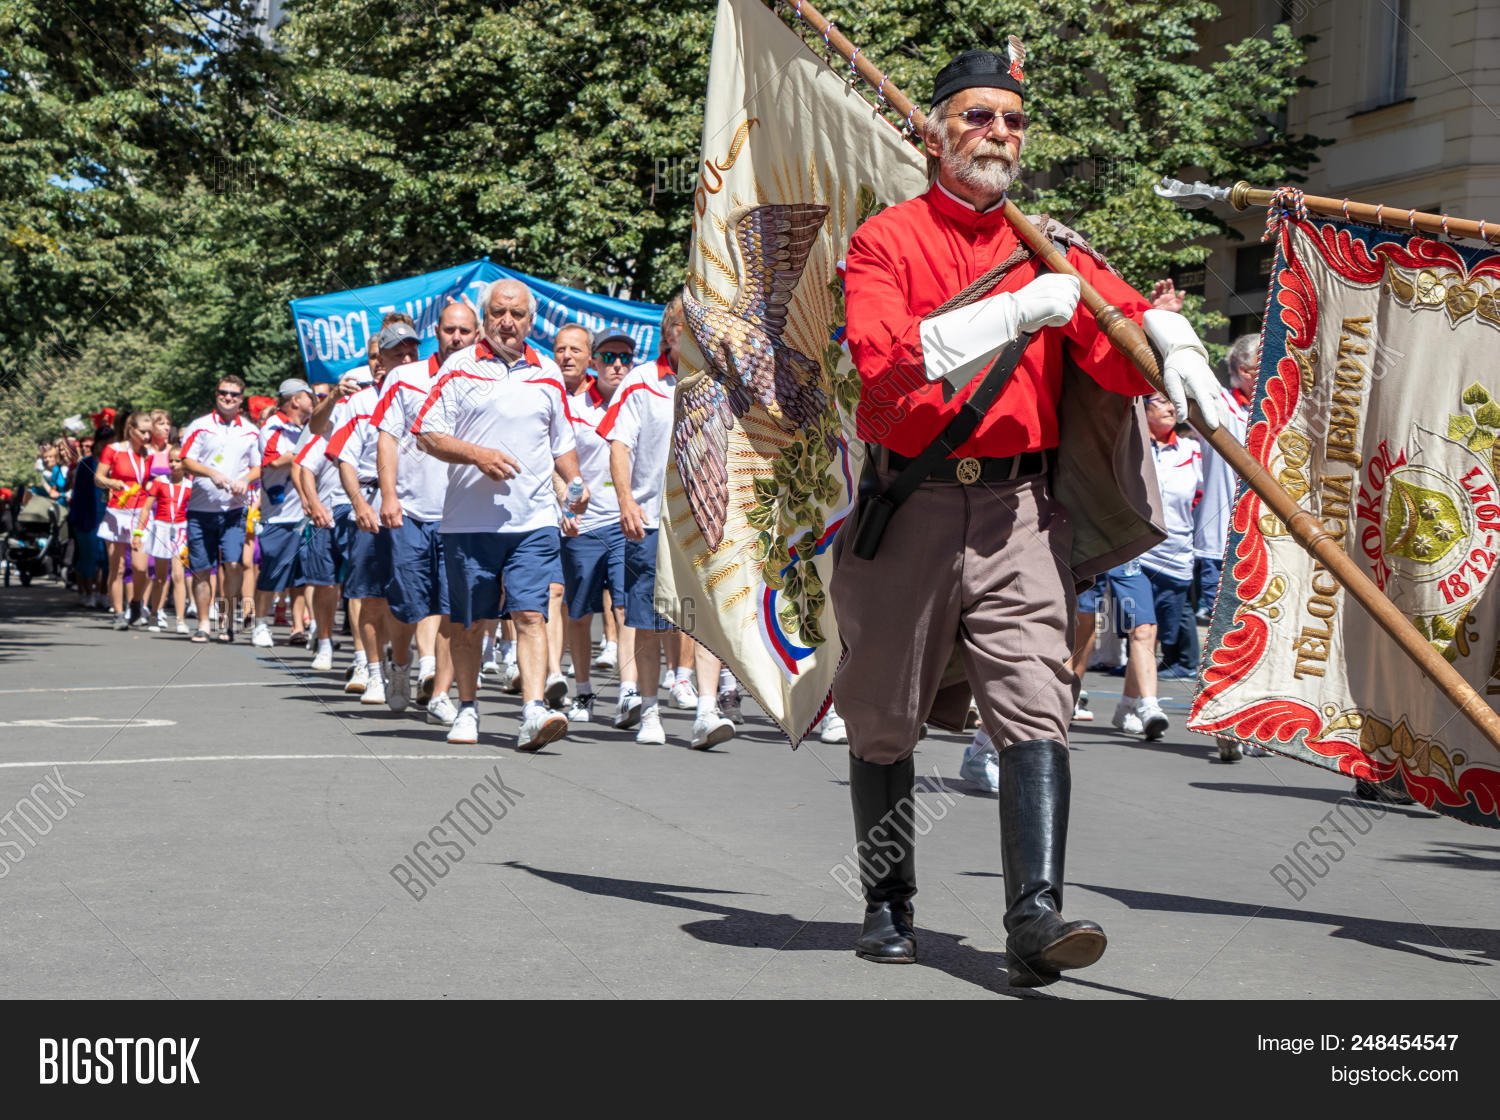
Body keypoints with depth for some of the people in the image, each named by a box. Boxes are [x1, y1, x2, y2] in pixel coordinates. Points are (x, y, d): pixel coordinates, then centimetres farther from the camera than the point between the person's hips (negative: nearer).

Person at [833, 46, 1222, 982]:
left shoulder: (1051, 247, 12)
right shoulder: (884, 242, 0)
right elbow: (885, 362, -17)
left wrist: (1177, 355, -27)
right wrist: (1013, 313, -23)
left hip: (1020, 512, 2)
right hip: (907, 508, -1)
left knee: (1034, 709, -13)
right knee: (885, 722, 10)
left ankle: (1037, 914, -18)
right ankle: (889, 905, 27)